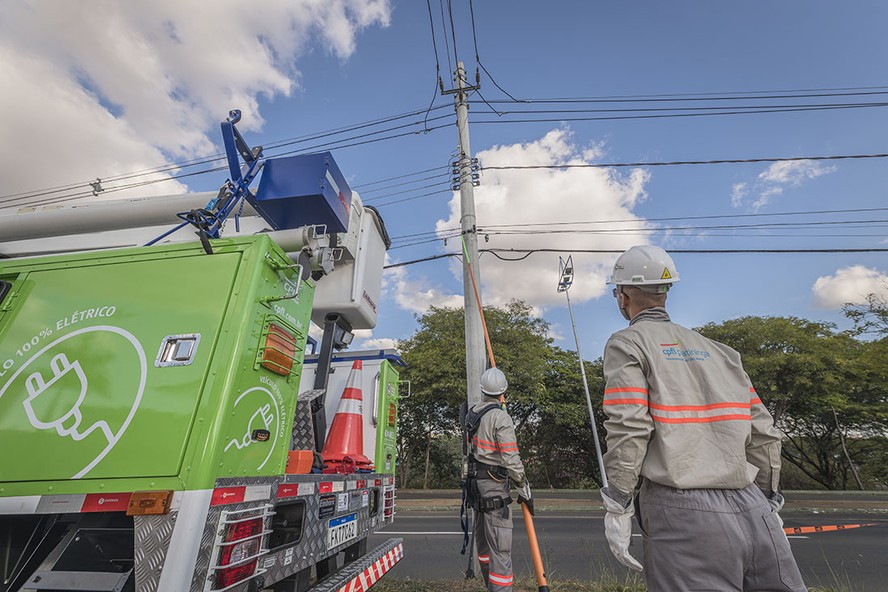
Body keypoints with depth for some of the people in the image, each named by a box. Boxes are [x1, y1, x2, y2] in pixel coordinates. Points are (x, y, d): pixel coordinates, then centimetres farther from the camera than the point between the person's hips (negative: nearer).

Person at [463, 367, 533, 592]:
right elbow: (511, 459, -20)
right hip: (494, 483, -8)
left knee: (482, 537, 22)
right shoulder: (501, 418, -20)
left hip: (475, 480, 9)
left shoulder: (472, 412, 4)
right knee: (500, 545, -1)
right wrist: (524, 488, -9)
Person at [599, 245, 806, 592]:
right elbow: (763, 432, 13)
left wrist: (617, 508, -9)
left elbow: (627, 427, -15)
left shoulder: (627, 344, -5)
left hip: (683, 513, -6)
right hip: (752, 509, 6)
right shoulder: (719, 350, 14)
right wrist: (767, 502, 23)